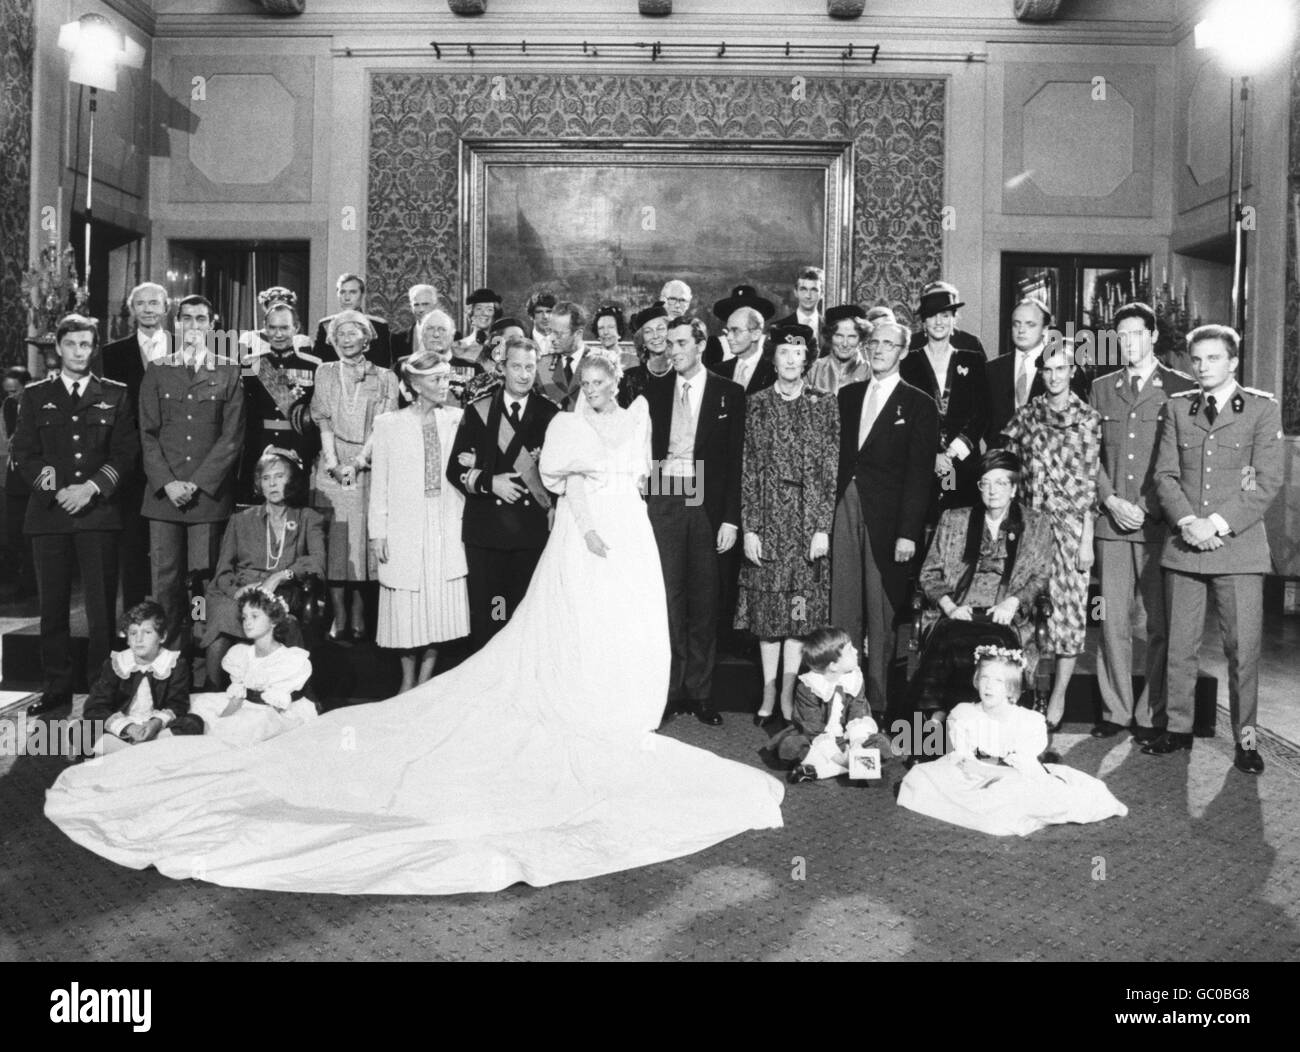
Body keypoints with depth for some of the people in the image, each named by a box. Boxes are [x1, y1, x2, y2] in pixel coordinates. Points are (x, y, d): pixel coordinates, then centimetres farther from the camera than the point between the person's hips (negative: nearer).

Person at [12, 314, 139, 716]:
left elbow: (126, 453, 3)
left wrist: (92, 486, -10)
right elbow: (23, 453, 8)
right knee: (53, 604, 4)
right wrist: (52, 487, -9)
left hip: (100, 513, -2)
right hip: (49, 513, 2)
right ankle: (56, 687, 13)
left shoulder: (116, 395, 10)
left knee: (102, 604, -4)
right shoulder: (35, 396, 13)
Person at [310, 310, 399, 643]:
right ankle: (339, 621, 0)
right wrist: (333, 464, -10)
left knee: (363, 542, -3)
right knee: (334, 543, -3)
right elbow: (323, 422, 4)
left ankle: (359, 620, 2)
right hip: (332, 470, 1)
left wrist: (358, 462, -14)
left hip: (369, 469, -1)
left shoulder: (385, 379, 8)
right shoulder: (325, 374, 12)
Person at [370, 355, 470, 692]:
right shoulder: (390, 423, 0)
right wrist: (377, 531, -1)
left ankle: (425, 682, 18)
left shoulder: (457, 419, 5)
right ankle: (408, 681, 23)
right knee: (406, 607, 4)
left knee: (441, 605, 3)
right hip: (405, 529, -2)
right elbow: (380, 481, 2)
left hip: (447, 527, 2)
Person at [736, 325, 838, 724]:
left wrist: (823, 527, -7)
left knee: (801, 607, 1)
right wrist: (749, 528, -4)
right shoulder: (756, 404, 5)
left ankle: (789, 695, 10)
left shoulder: (825, 405, 3)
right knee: (767, 606, 5)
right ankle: (768, 692, 15)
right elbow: (747, 470, 2)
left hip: (810, 521, 0)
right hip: (767, 518, 1)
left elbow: (831, 470, 0)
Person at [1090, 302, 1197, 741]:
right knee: (1112, 622, 4)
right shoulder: (1101, 388, 14)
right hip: (1111, 521, 3)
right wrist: (1110, 500, -3)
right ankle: (1115, 710, 13)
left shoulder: (1182, 388, 4)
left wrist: (1150, 507, -7)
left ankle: (1152, 715, 9)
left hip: (1158, 523, -2)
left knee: (1160, 624, -1)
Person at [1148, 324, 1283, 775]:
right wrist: (1187, 522, -10)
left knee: (1243, 647, 0)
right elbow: (1165, 474, 6)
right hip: (1184, 544, 3)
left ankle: (1246, 737, 12)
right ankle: (1178, 727, 19)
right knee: (1179, 644, 7)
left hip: (1239, 544, -2)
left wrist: (1219, 523, -12)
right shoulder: (1178, 407, 11)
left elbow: (1268, 480, -4)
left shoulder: (1263, 408, 3)